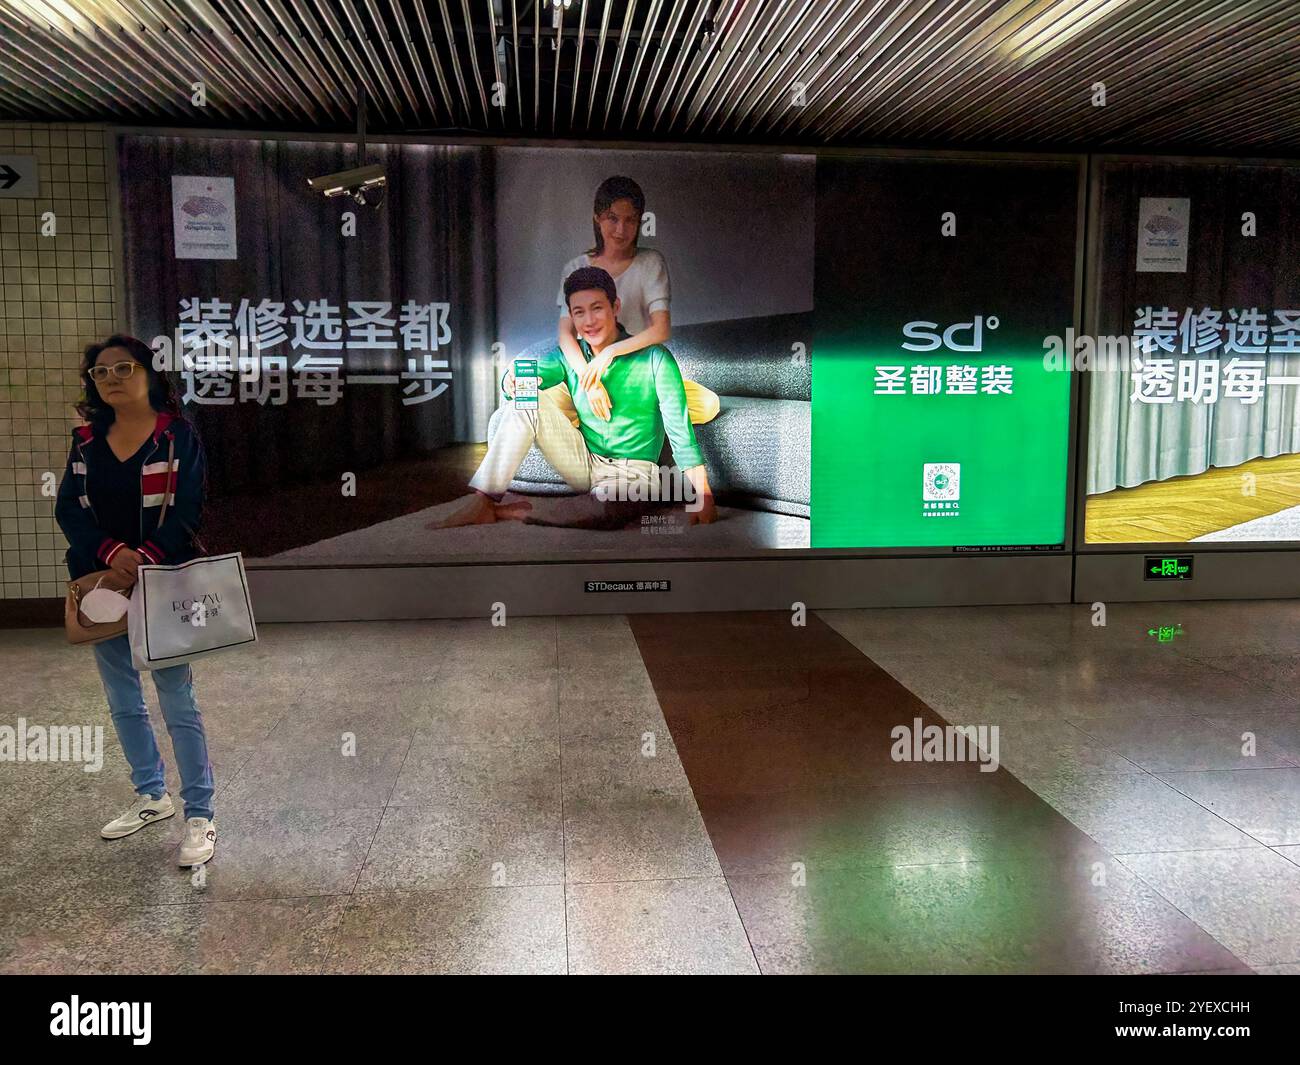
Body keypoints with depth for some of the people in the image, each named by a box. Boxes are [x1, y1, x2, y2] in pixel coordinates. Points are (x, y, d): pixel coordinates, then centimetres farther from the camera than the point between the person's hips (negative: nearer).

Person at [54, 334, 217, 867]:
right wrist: (112, 553, -17)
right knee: (123, 700, 15)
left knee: (177, 702, -4)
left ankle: (199, 816, 5)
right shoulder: (87, 439, 8)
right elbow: (69, 508, 0)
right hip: (103, 582, 6)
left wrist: (143, 561, -21)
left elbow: (186, 511, -11)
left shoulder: (178, 435, -5)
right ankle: (151, 796, 32)